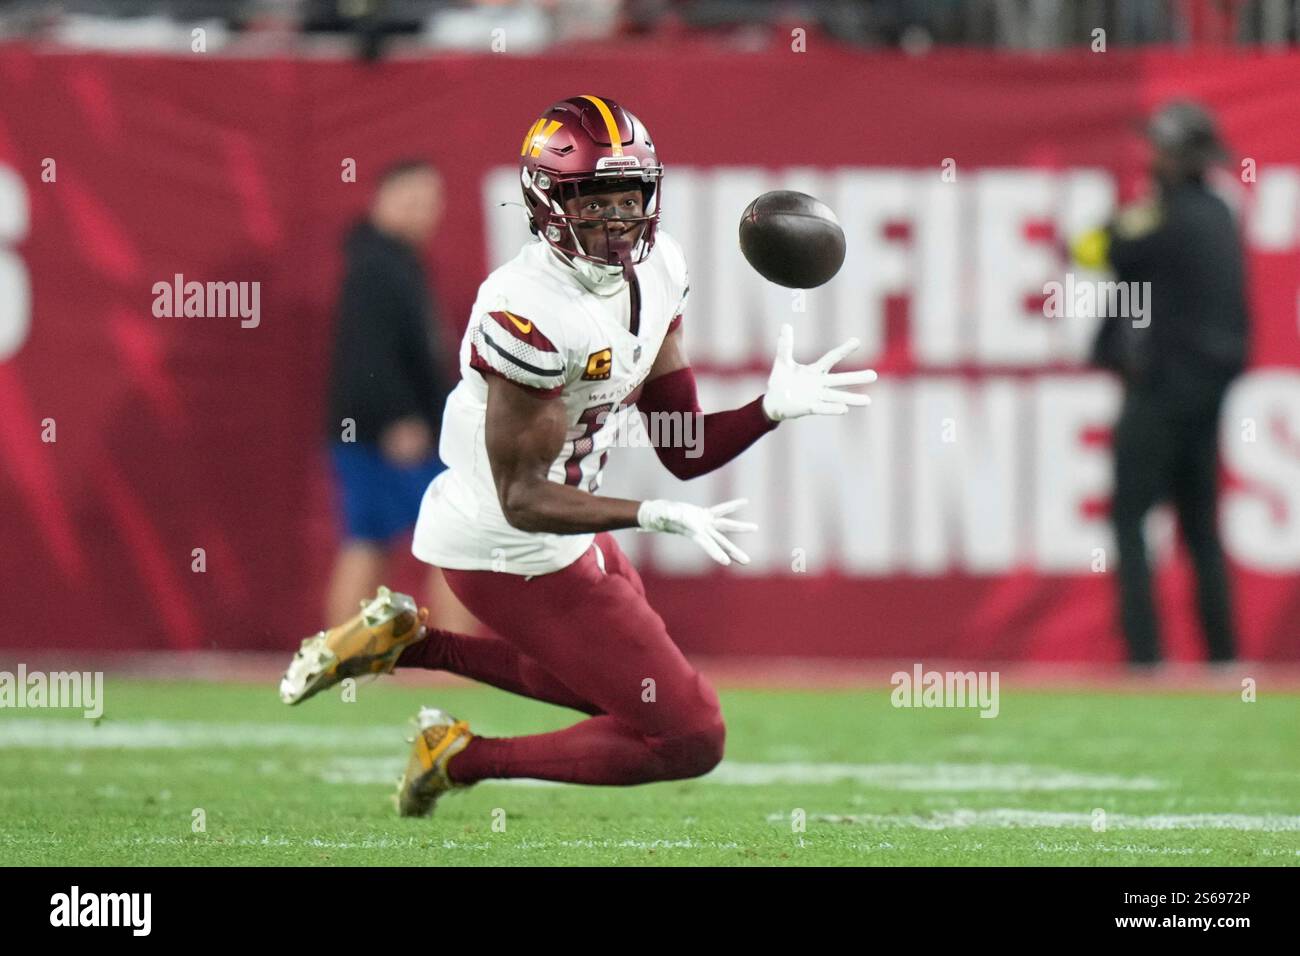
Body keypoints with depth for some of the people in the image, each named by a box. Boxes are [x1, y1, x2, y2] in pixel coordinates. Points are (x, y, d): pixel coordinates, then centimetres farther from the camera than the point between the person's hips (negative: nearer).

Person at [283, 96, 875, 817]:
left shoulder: (656, 266, -3)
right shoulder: (529, 311, -30)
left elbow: (683, 452, 2)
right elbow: (524, 500, -26)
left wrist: (776, 406, -13)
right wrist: (657, 516, -35)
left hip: (567, 533, 9)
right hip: (513, 552, -9)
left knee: (614, 680, 31)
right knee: (690, 739, -7)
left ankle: (406, 643, 26)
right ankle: (461, 759, 4)